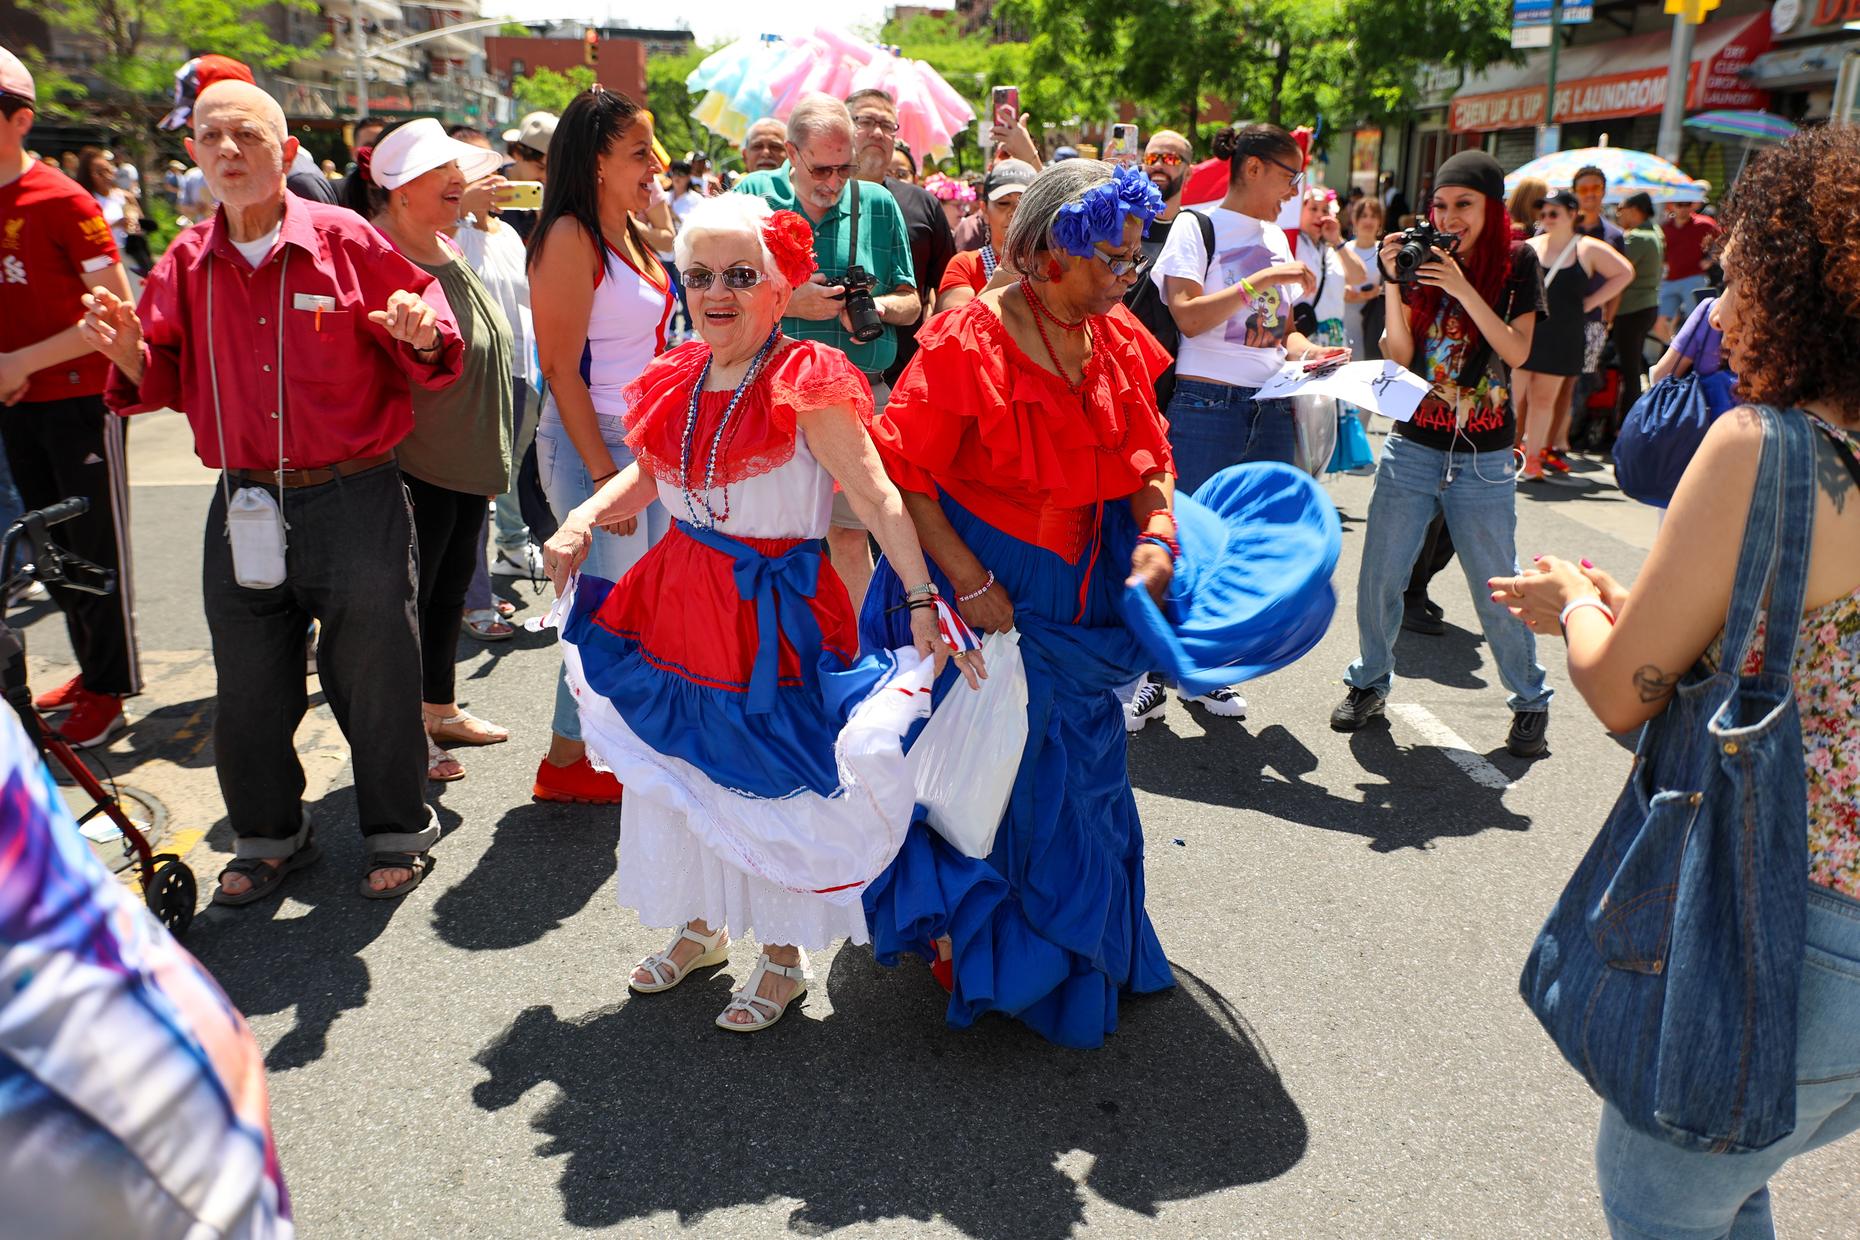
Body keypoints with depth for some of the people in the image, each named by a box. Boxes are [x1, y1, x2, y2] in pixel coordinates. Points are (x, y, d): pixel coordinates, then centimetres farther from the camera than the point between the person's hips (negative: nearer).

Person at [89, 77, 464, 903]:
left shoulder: (345, 241, -4)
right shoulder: (185, 265, 7)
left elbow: (432, 353, -1)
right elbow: (165, 383, 11)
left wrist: (420, 337, -23)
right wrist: (128, 352, -10)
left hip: (355, 502, -4)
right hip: (243, 508, 4)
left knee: (373, 679, 6)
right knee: (250, 690, 14)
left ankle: (398, 833, 27)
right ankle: (270, 837, 35)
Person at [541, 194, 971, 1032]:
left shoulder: (808, 386, -15)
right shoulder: (677, 381, 5)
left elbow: (877, 498, -20)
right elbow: (646, 477, 19)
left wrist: (922, 600, -29)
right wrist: (583, 520, 2)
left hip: (773, 614, -6)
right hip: (677, 602, 7)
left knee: (769, 781, 6)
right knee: (680, 768, 18)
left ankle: (783, 958, 29)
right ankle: (699, 928, 42)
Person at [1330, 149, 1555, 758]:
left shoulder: (1517, 263, 0)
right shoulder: (1422, 258, 4)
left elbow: (1517, 351, -11)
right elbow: (1399, 356, -2)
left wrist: (1463, 289, -18)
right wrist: (1393, 285, -13)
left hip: (1483, 460, -2)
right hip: (1412, 449, 2)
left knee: (1497, 592, 2)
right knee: (1378, 580, 2)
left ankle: (1531, 701, 20)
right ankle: (1370, 682, 23)